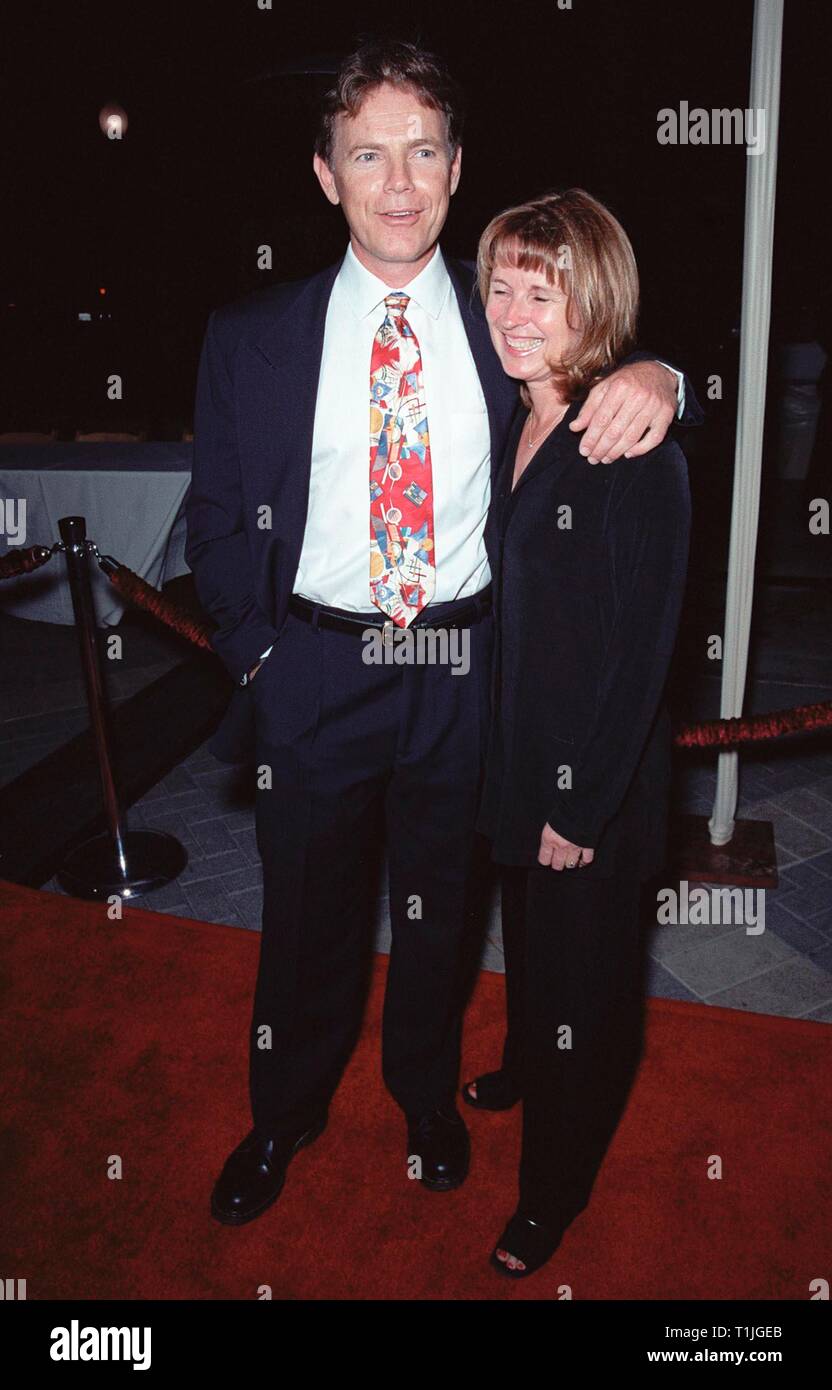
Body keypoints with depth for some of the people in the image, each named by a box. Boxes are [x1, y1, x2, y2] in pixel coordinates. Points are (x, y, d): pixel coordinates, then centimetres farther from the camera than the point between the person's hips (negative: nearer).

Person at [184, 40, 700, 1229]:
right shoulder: (251, 335, 0)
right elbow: (217, 514, 5)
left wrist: (657, 378, -19)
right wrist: (254, 651, -2)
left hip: (466, 668, 1)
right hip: (313, 669, 0)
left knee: (438, 901, 19)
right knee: (308, 909, 15)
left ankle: (429, 1094, 47)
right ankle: (287, 1113, 43)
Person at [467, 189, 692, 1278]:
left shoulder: (637, 452, -22)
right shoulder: (513, 424, 2)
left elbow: (644, 650, -21)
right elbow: (505, 603, 7)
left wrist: (585, 807, -18)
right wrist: (511, 766, 8)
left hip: (595, 775, -7)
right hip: (514, 747, 7)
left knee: (584, 974, 12)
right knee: (526, 932, 28)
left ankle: (554, 1193, 35)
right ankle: (524, 1066, 57)